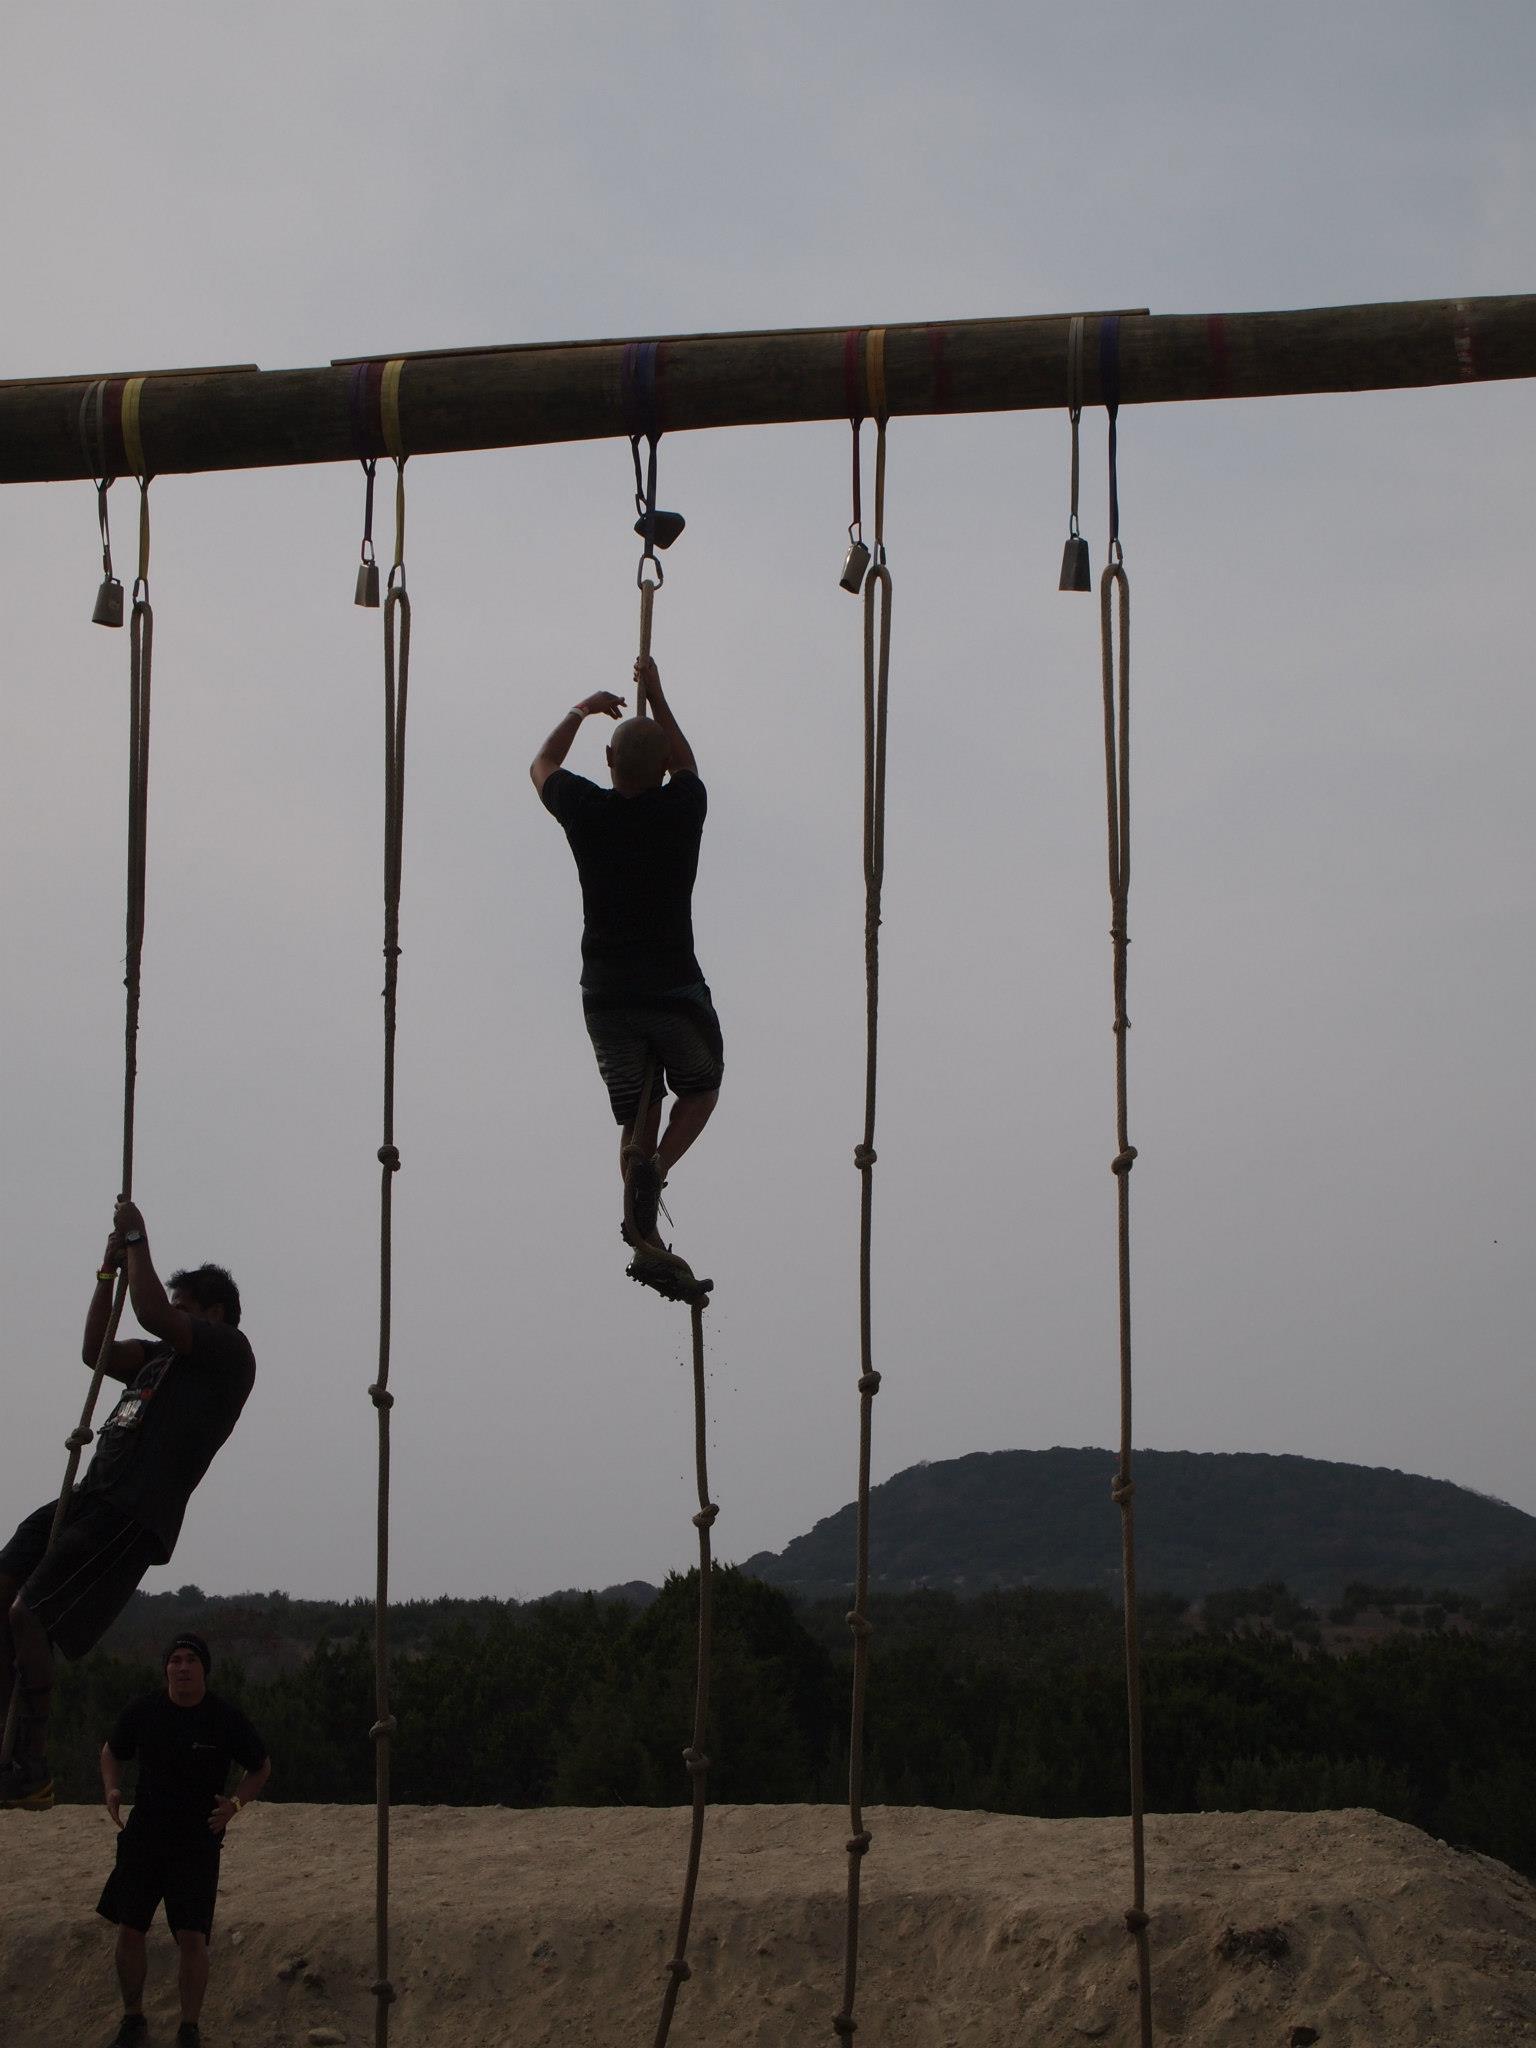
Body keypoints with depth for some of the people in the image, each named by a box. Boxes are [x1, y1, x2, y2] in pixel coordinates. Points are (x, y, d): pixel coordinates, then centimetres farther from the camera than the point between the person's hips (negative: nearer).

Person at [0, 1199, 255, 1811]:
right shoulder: (165, 1357, 28)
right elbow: (96, 1350, 29)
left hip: (132, 1514, -10)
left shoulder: (228, 1352, -1)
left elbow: (153, 1314, -14)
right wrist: (109, 1270, 23)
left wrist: (137, 1240, -3)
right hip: (92, 1496, 10)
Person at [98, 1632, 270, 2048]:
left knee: (192, 1938, -8)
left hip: (199, 1842, -2)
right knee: (129, 1932, 5)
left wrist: (236, 1802, -12)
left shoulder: (226, 1719, -8)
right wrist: (112, 1788, -4)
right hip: (143, 1837, 3)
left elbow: (261, 1767, 5)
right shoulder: (142, 1712, -3)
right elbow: (112, 1751, 16)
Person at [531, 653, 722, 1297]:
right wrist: (657, 698, 28)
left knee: (638, 1115, 11)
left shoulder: (588, 811, -3)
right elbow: (685, 762, 21)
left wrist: (581, 710, 30)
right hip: (675, 989, -2)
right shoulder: (683, 809, -5)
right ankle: (653, 1168, -10)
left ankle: (647, 1244, -1)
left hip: (606, 995, 2)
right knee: (701, 1088, 20)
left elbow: (542, 765, 20)